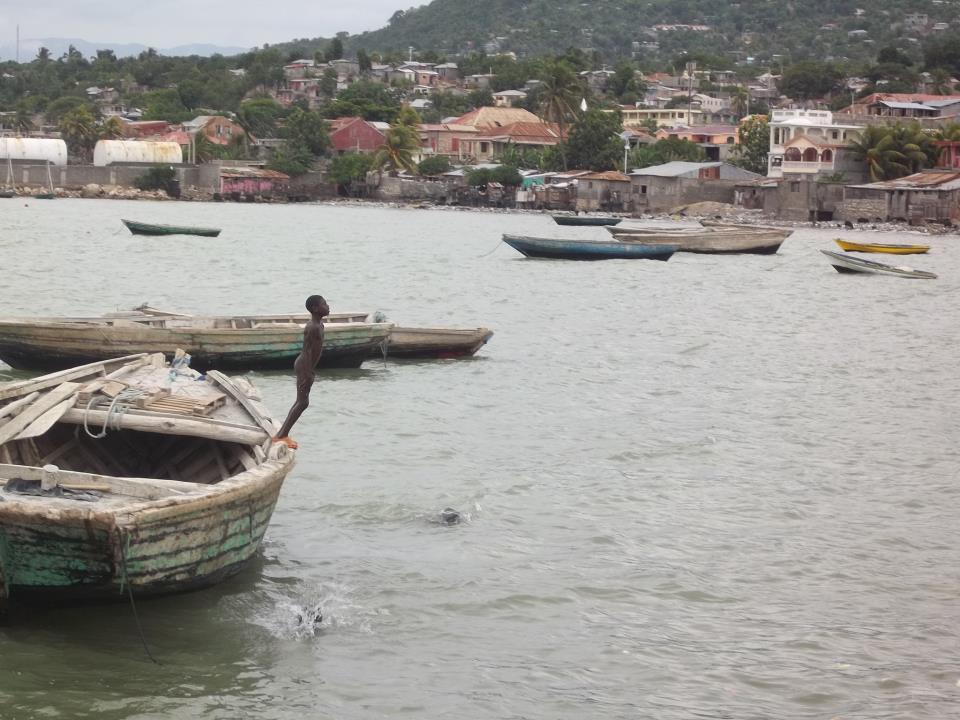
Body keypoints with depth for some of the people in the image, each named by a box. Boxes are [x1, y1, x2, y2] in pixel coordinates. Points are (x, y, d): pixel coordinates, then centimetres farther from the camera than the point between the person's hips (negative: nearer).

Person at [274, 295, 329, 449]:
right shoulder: (313, 328, -21)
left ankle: (283, 434, 19)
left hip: (307, 365, 10)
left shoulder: (317, 324, 10)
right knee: (302, 402, -9)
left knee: (302, 402, 14)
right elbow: (308, 351, -23)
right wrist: (308, 373, -24)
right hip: (305, 366, -10)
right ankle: (281, 436, -8)